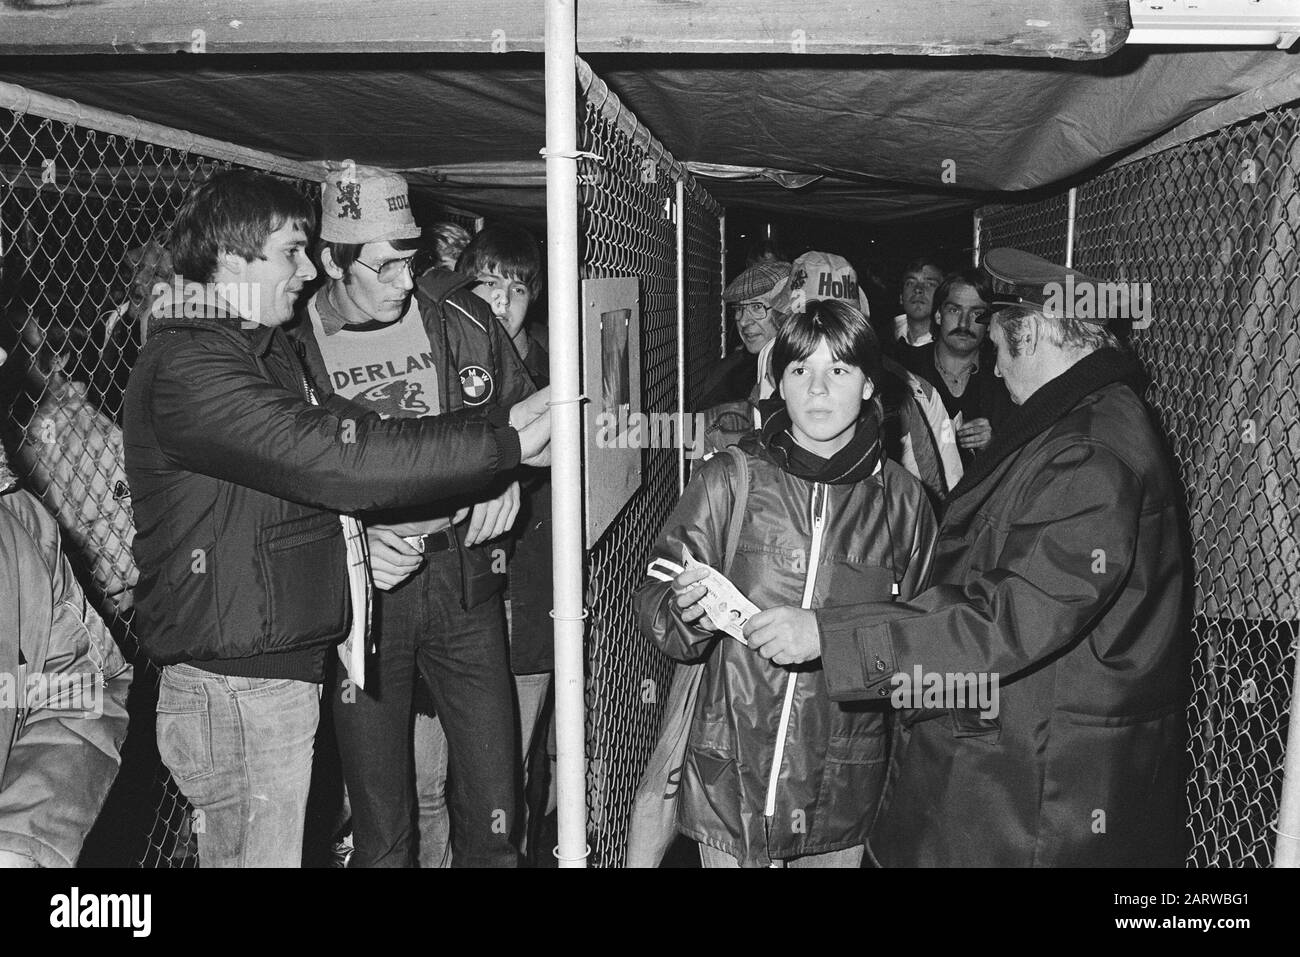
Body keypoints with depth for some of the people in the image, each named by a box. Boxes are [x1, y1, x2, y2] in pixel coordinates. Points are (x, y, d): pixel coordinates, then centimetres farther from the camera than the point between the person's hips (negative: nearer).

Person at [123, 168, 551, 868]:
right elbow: (335, 459, -26)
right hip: (237, 688, -10)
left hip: (280, 671, 10)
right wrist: (504, 441, -22)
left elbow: (346, 427, 11)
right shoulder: (187, 369, -18)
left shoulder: (266, 349, 16)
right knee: (260, 853, 1)